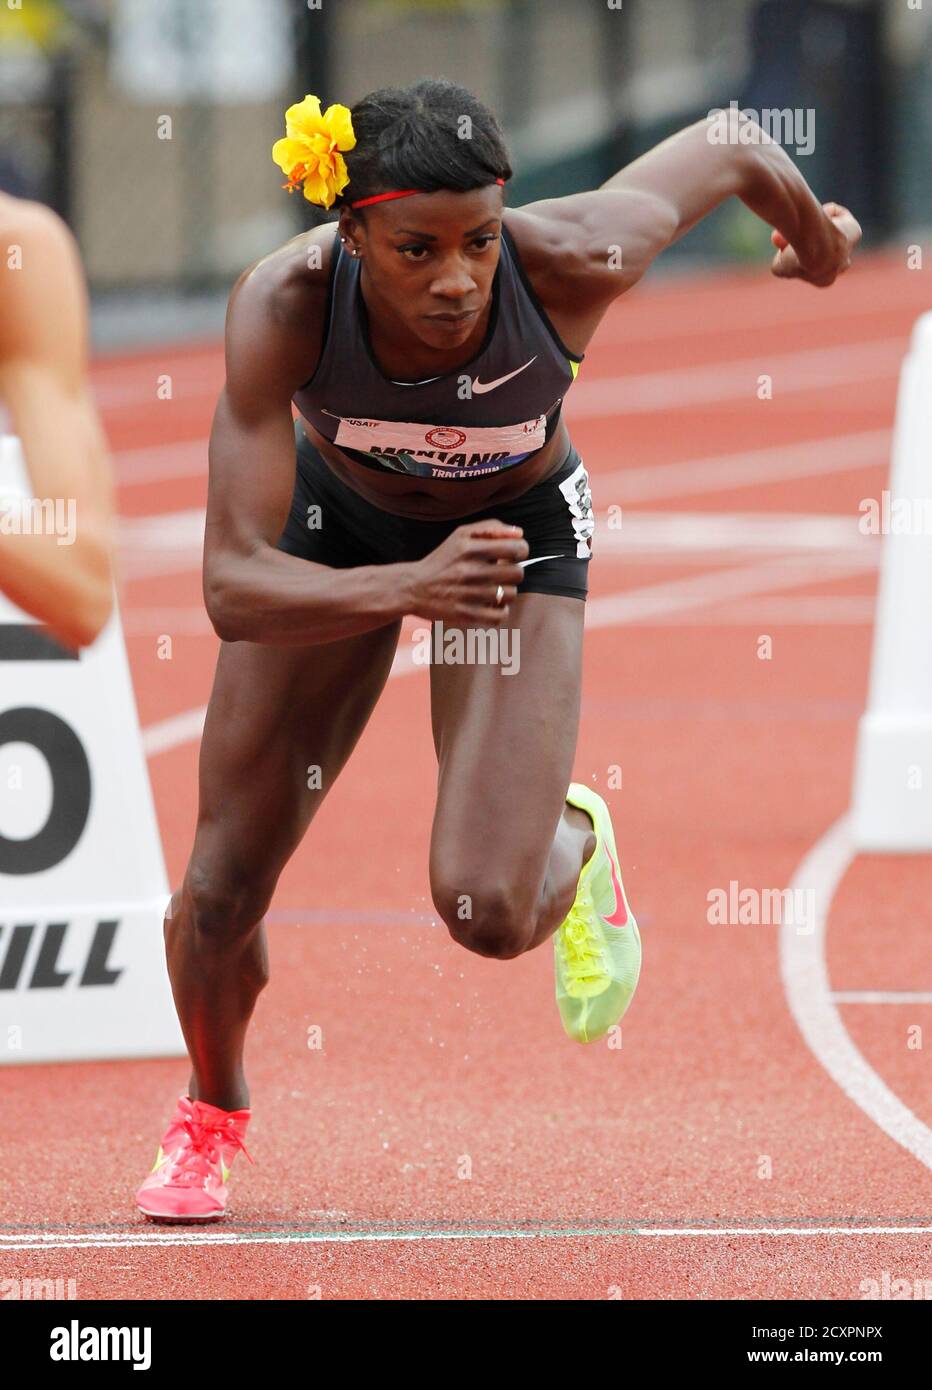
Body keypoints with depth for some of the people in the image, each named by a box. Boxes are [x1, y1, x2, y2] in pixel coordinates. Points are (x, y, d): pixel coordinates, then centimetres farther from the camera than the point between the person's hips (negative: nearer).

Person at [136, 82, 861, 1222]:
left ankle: (576, 844, 22)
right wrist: (410, 589, -56)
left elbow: (730, 151, -16)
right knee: (223, 888, 1)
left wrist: (814, 232, 7)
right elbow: (234, 588, -39)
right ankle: (212, 1110, 35)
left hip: (523, 528, -1)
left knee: (488, 913, -17)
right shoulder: (282, 306, -37)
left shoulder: (572, 262, -37)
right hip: (337, 523, 1)